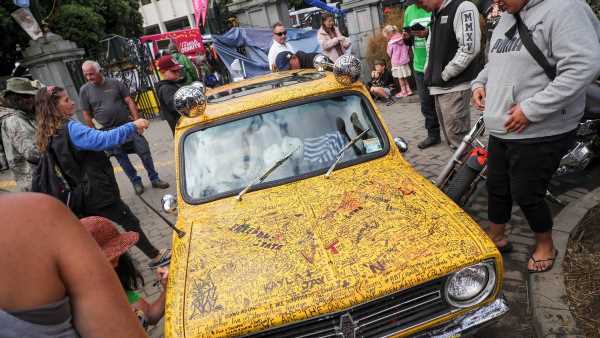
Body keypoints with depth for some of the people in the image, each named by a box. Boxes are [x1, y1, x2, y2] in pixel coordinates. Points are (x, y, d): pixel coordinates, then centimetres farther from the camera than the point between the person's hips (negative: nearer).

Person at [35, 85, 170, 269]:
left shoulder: (50, 134, 7)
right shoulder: (70, 129, -22)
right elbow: (104, 139, -32)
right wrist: (132, 126, -26)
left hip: (82, 196, 8)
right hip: (98, 193, -8)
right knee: (131, 222, 8)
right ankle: (155, 256, 22)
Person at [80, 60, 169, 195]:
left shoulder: (115, 83, 0)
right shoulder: (85, 90, 0)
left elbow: (129, 102, 0)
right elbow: (86, 115, 2)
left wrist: (137, 120, -7)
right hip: (109, 131, 0)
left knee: (144, 152, 1)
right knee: (122, 158, 7)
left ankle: (154, 179, 14)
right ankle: (136, 182, 22)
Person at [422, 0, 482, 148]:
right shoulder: (435, 15, 18)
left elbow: (470, 48, -20)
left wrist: (445, 74, -15)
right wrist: (430, 72, 13)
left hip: (455, 86, -9)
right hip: (439, 86, 9)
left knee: (457, 135, -8)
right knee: (450, 132, 15)